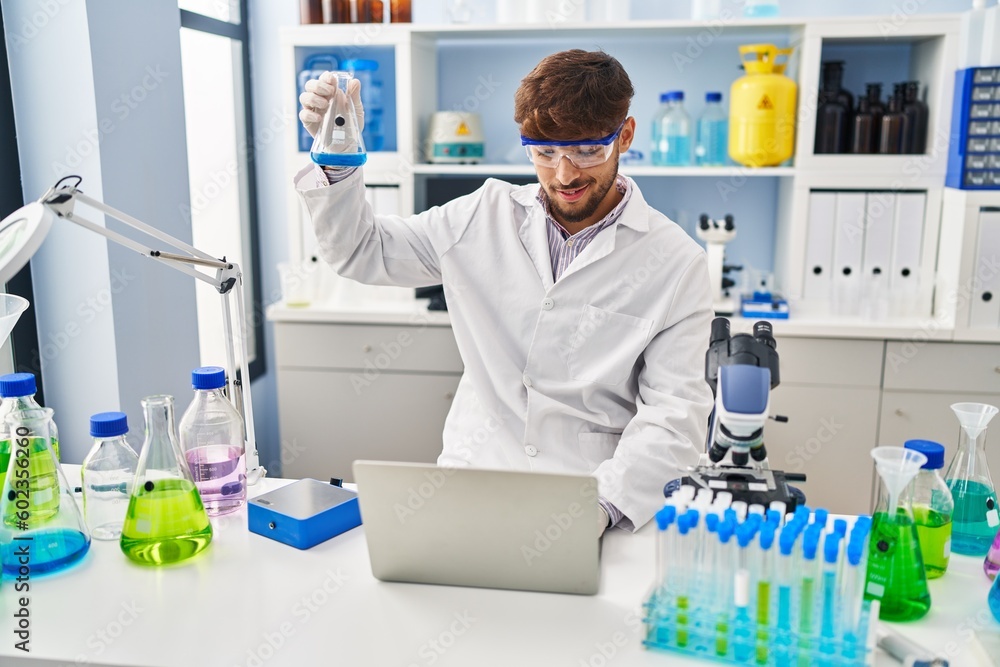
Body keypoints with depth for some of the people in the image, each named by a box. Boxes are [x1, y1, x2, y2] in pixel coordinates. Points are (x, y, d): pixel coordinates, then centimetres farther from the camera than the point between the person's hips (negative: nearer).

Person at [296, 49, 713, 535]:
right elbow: (360, 252, 13)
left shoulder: (676, 264, -3)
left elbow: (674, 413, -8)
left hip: (590, 501, -1)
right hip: (466, 486, 2)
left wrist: (603, 504, -25)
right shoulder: (485, 216, 6)